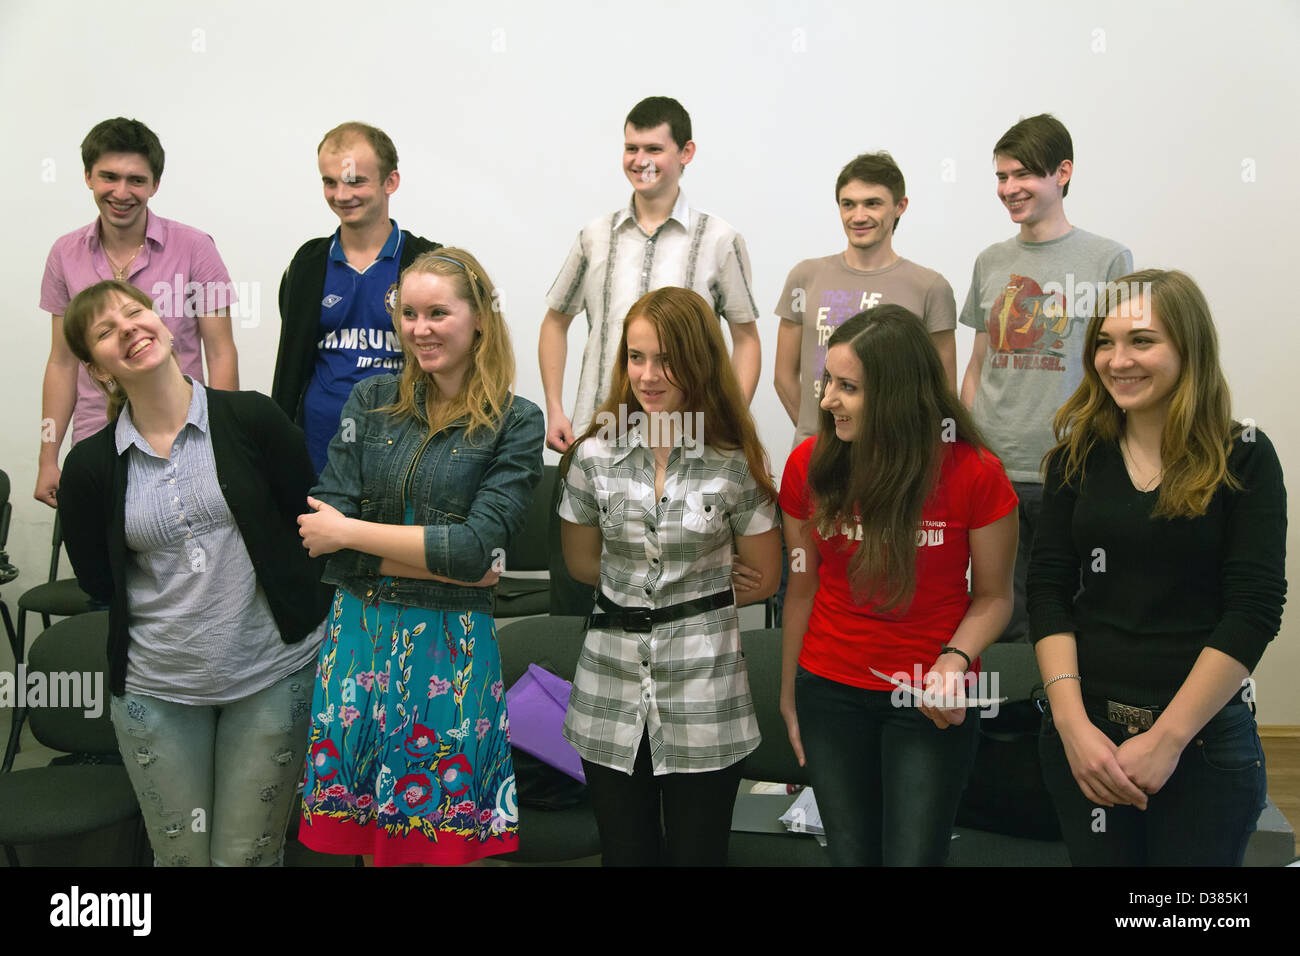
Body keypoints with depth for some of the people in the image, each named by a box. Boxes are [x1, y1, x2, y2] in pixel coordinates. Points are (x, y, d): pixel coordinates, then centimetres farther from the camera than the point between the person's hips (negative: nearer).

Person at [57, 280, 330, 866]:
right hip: (156, 687, 2)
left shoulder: (250, 419, -5)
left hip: (273, 673, -1)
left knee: (249, 856, 9)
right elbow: (97, 581, 8)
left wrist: (307, 619, -1)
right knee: (181, 857, 13)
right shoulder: (90, 465, -1)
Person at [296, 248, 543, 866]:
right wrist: (448, 560, -11)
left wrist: (349, 532, -9)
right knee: (367, 835, 11)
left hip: (449, 648, -3)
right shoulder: (370, 401, 6)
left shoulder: (516, 424, -3)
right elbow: (326, 527, -3)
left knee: (445, 840, 6)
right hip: (359, 635, 3)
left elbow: (478, 545, -14)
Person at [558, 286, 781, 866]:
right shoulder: (594, 455, -1)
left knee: (697, 852, 10)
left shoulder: (737, 464, -6)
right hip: (611, 689, 2)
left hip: (704, 696, -2)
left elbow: (763, 576, 3)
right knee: (624, 852, 14)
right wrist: (641, 588, 8)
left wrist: (697, 597, 3)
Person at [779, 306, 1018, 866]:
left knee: (913, 856, 2)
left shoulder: (974, 474, -14)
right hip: (830, 691, 2)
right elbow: (802, 587, 3)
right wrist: (788, 695, 10)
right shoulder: (810, 465, -7)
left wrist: (955, 659, -22)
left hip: (929, 702, -2)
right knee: (850, 855, 12)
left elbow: (993, 595, -3)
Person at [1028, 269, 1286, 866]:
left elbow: (1255, 609, -10)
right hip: (1085, 727, 2)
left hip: (1206, 733, -2)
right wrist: (1071, 722, -13)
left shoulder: (1244, 458, -5)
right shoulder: (1079, 454, 2)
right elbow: (1049, 588, -2)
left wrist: (1166, 738, -15)